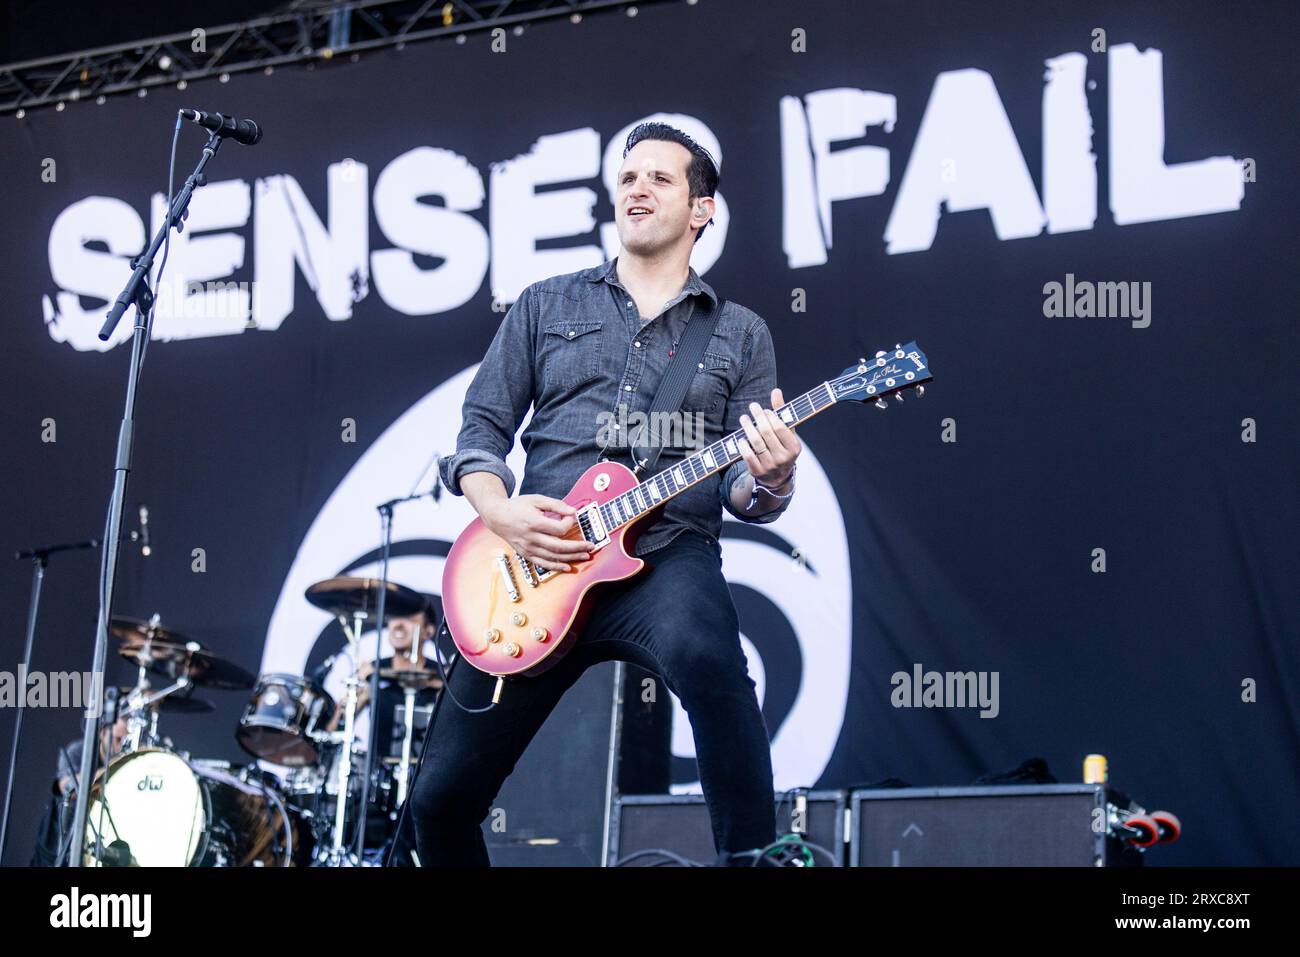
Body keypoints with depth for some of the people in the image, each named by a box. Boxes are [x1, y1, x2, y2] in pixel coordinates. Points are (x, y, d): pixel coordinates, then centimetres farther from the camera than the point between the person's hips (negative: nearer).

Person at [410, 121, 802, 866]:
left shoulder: (741, 333, 14)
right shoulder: (546, 305, 16)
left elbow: (739, 486, 8)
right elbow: (481, 430, 12)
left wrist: (769, 480, -17)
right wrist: (500, 511, -9)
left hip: (667, 559, -2)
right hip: (539, 565, 2)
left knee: (706, 660, -40)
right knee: (442, 797, -1)